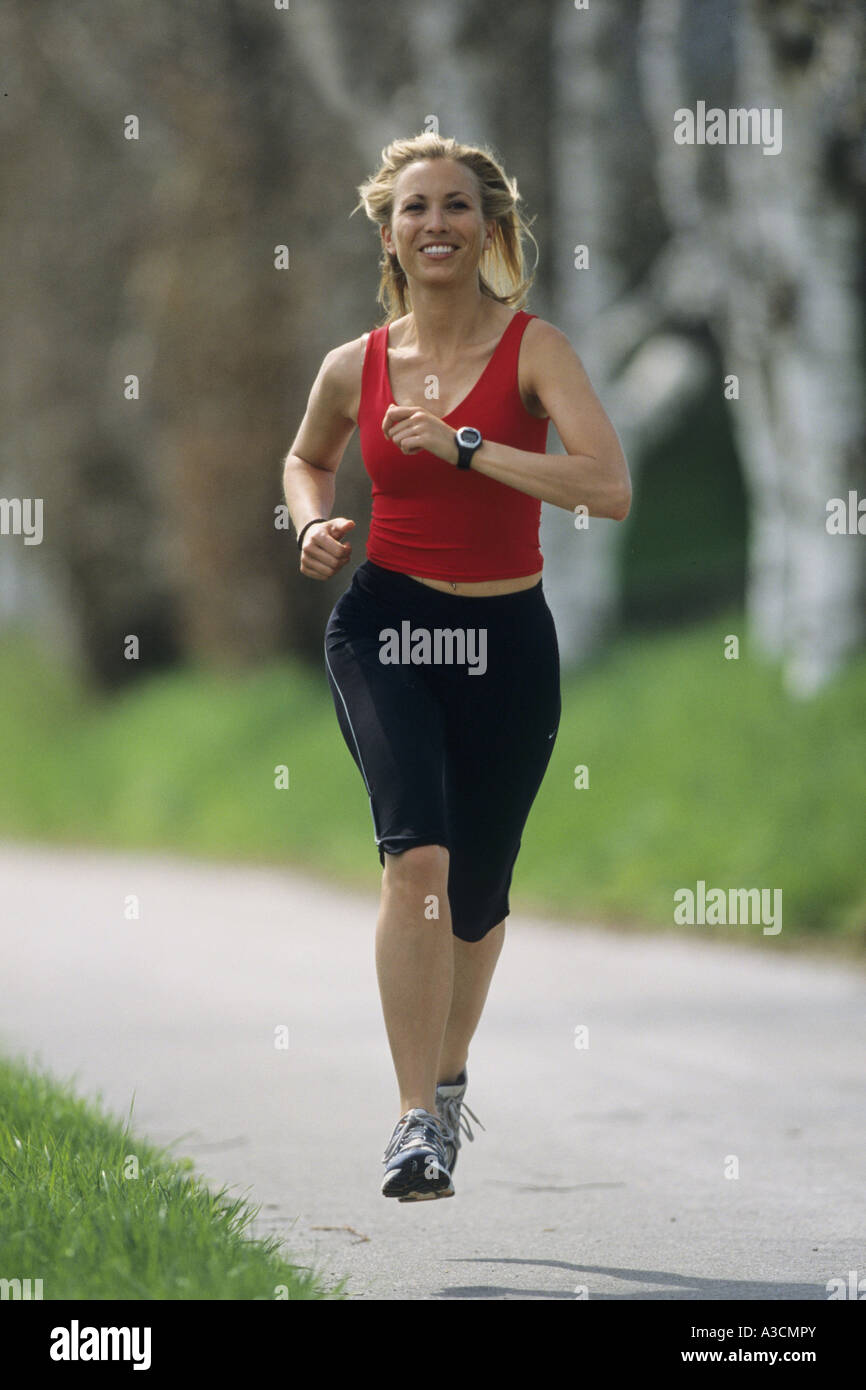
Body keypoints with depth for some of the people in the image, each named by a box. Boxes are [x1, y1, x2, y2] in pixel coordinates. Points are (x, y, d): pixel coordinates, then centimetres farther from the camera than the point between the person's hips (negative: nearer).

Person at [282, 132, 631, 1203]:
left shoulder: (533, 350, -6)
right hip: (383, 624, 0)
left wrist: (465, 445, -23)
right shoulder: (355, 368, 1)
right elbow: (306, 458, 24)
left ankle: (449, 1078, 42)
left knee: (477, 890, 13)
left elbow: (610, 488, -20)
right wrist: (314, 524, 2)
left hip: (506, 640, 0)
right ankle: (417, 1118, -22)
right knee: (417, 854, -24)